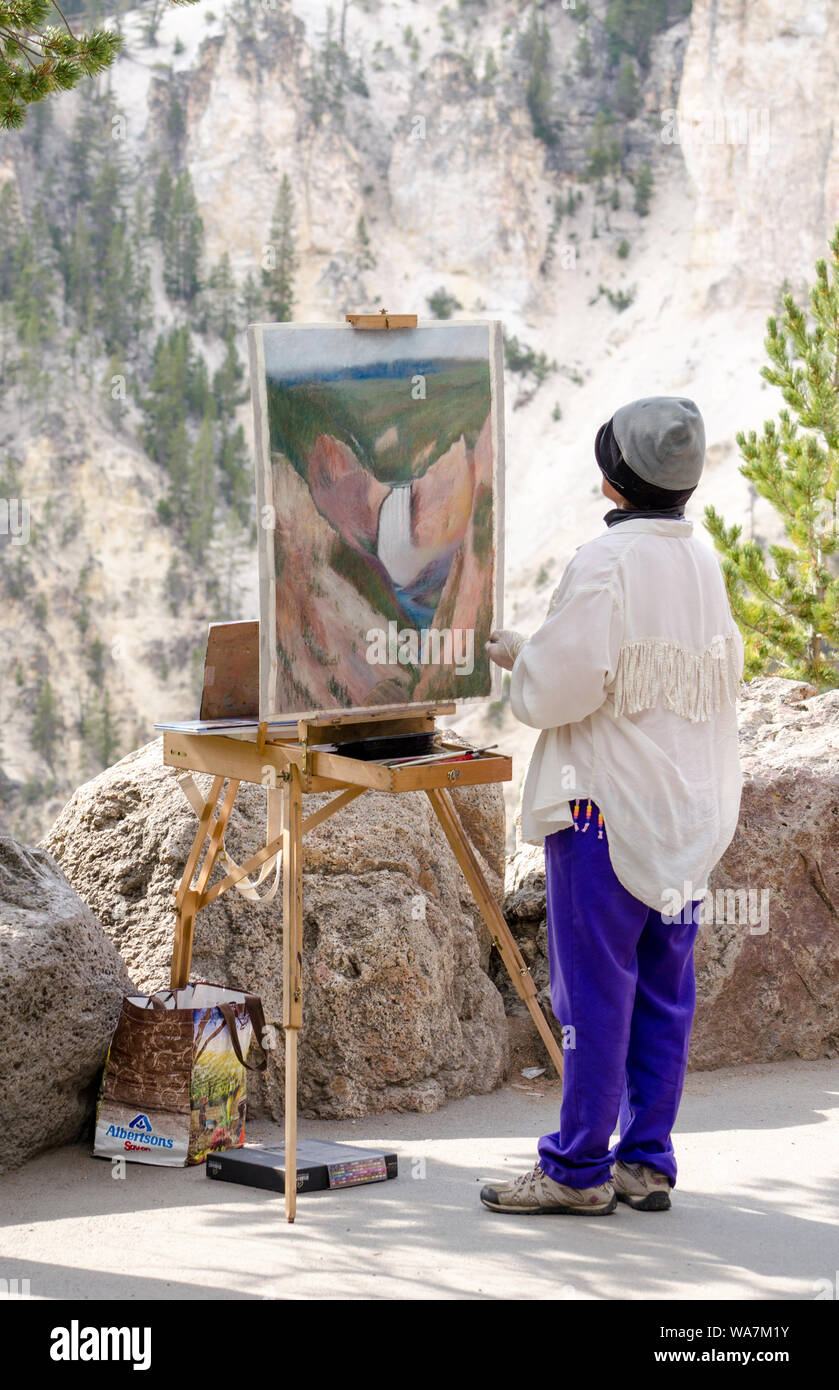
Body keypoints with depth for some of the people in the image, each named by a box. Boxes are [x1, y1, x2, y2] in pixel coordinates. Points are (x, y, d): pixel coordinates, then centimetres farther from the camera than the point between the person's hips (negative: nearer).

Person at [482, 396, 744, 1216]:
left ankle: (577, 1169, 5)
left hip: (605, 805, -7)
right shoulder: (703, 563, 7)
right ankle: (646, 1161, 16)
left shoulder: (604, 563, -16)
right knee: (663, 989, 10)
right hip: (687, 809, 7)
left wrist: (518, 658, 2)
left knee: (594, 989, -1)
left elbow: (562, 685, -20)